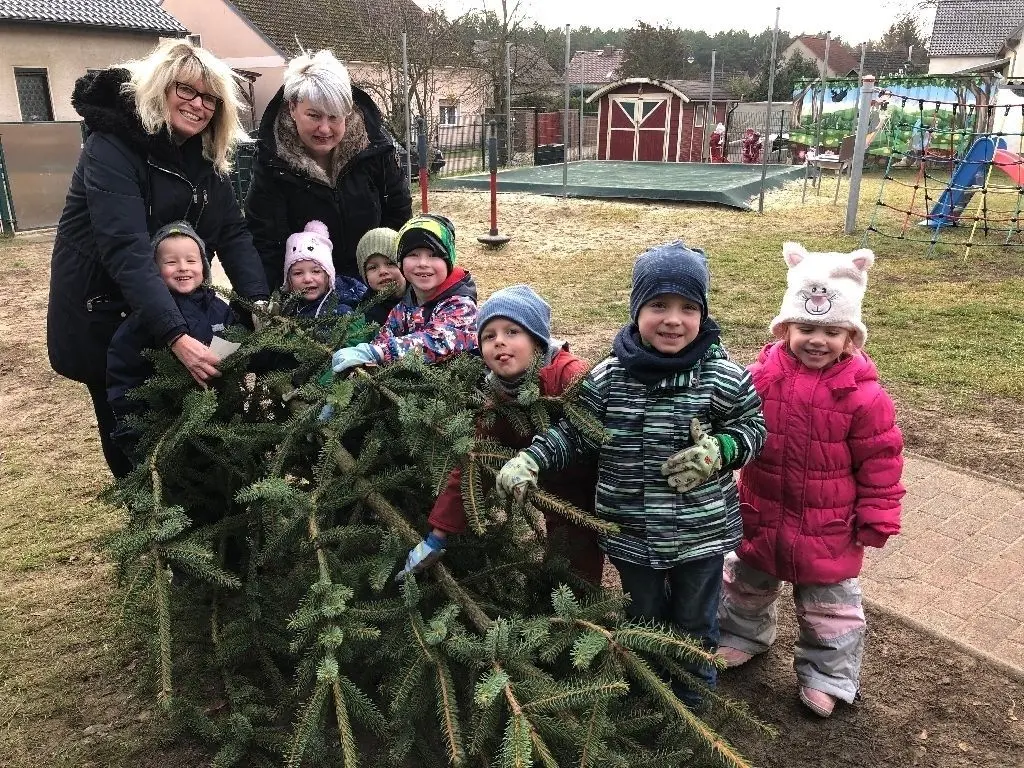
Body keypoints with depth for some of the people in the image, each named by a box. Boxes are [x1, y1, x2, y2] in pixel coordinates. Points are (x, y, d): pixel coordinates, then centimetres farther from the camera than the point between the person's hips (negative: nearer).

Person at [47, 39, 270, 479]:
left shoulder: (207, 156, -2)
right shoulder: (112, 147, -24)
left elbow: (233, 234, -8)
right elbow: (126, 250, -35)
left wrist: (261, 307, -24)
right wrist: (176, 337, -45)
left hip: (174, 303, 6)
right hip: (102, 311, -6)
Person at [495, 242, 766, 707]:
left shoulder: (722, 377, -14)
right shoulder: (608, 377, -10)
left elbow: (752, 426, -2)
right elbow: (573, 431, -3)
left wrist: (721, 451, -21)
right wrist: (530, 459, -17)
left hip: (701, 533, -1)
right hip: (631, 535, 2)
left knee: (695, 623, 21)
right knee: (642, 620, 24)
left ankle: (692, 696, 48)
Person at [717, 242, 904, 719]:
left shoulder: (862, 393, -17)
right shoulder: (762, 375, -13)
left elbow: (880, 461, -10)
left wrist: (876, 520, -7)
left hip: (828, 529, -2)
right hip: (760, 517, 3)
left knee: (829, 606, 16)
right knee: (746, 584, 25)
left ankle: (827, 676, 37)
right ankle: (744, 635, 52)